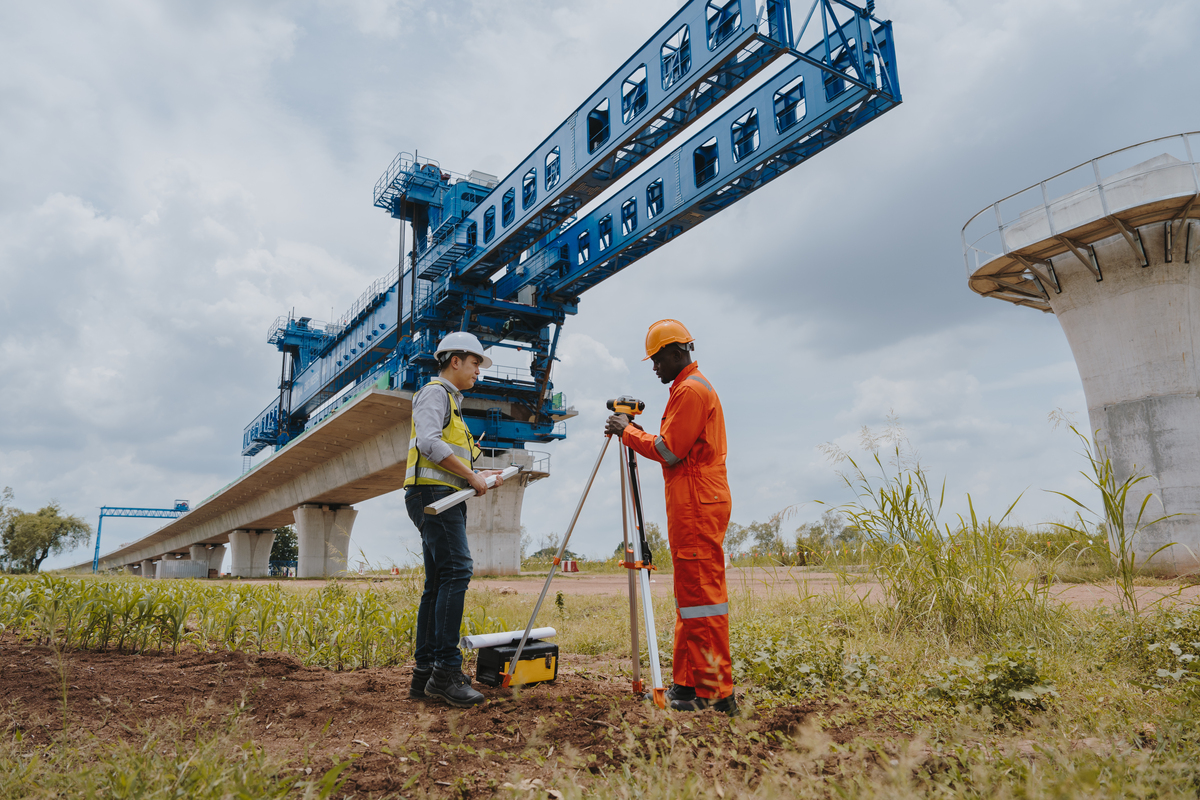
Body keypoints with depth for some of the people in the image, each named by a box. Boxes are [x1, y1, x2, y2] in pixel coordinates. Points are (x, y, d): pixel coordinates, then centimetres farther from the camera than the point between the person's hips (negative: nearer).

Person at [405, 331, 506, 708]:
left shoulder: (452, 402, 29)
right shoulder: (434, 393, -2)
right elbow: (429, 444, -19)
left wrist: (481, 476, 15)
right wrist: (470, 476, -14)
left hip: (445, 500, 10)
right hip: (433, 494, -10)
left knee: (438, 584, 6)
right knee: (456, 569, -18)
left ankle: (425, 675, 9)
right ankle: (446, 671, -18)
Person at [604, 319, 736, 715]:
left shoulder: (690, 389, -11)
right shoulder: (696, 386, 21)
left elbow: (669, 451, -15)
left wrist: (628, 432, -4)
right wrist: (638, 433, 13)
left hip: (697, 507, -11)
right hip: (698, 505, 11)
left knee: (702, 595, -8)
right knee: (690, 594, 12)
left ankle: (715, 693, -2)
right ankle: (687, 683, 19)